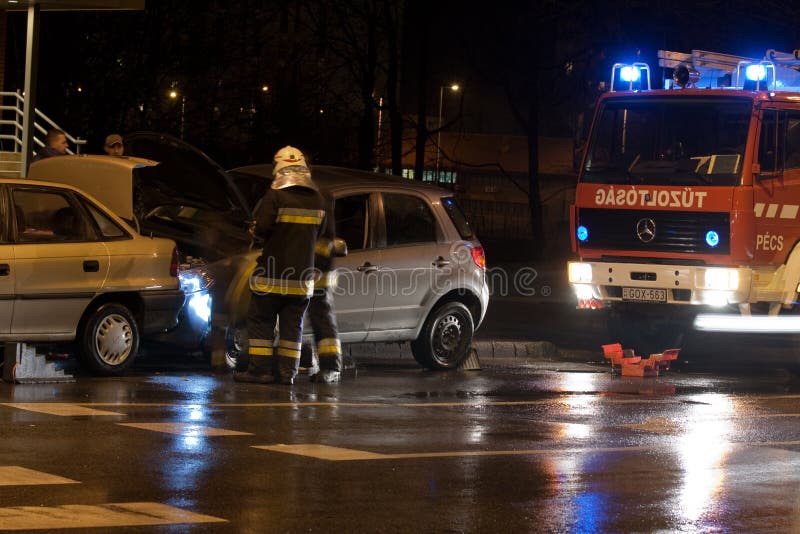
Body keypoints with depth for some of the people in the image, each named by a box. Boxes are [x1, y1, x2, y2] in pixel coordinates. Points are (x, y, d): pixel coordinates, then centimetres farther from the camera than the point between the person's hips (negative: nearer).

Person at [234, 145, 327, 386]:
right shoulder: (317, 199, 7)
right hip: (302, 273, 5)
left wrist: (255, 229, 6)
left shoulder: (275, 195, -12)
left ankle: (260, 369, 1)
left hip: (273, 272, -5)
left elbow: (262, 227, -16)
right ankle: (287, 371, 7)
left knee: (260, 320, 4)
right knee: (293, 324, 10)